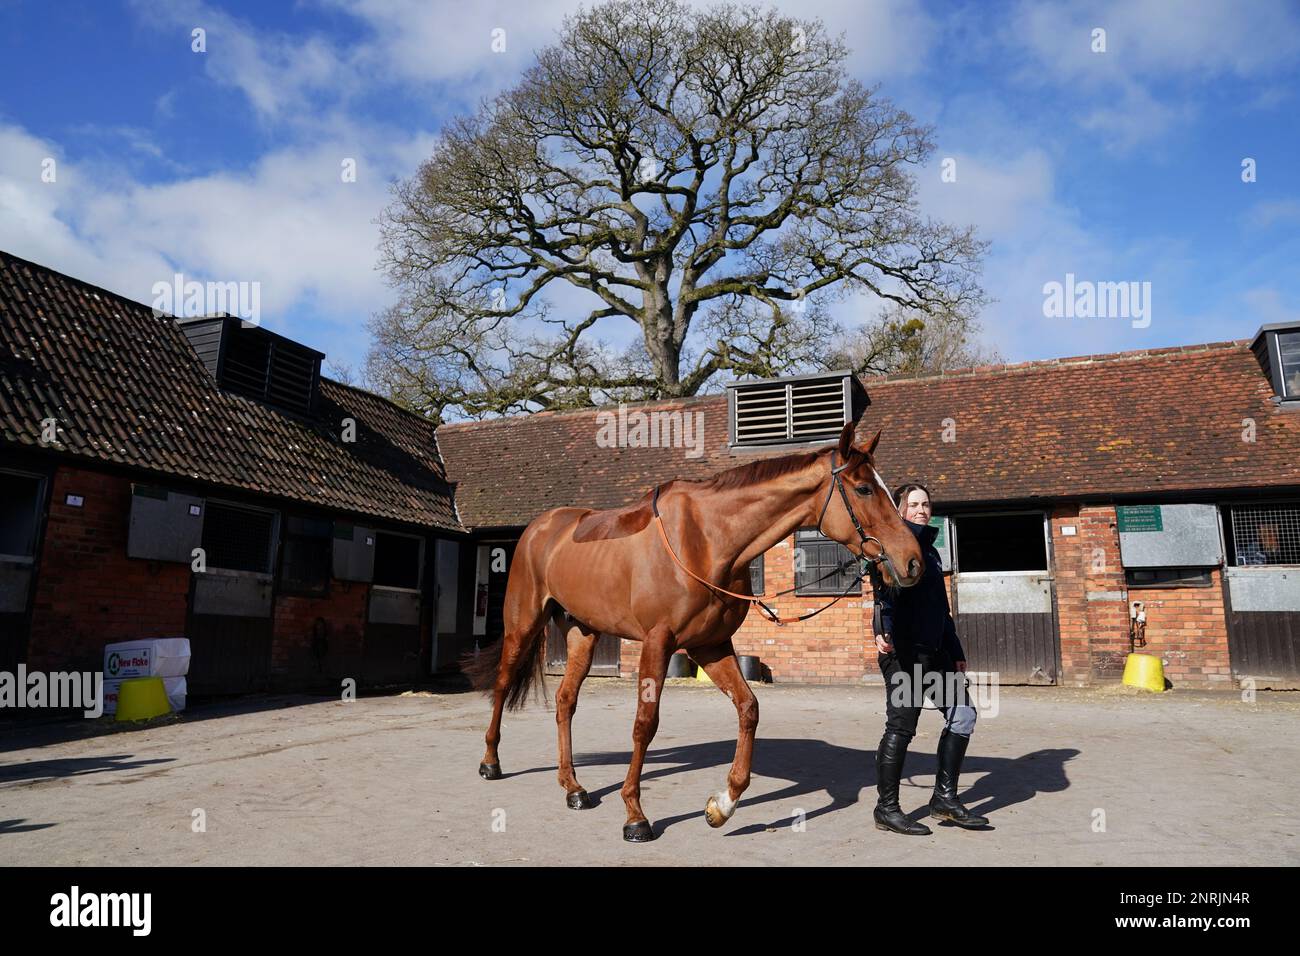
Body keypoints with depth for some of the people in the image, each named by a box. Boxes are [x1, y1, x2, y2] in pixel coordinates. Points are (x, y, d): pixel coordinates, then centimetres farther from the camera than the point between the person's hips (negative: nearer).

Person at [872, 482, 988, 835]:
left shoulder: (930, 551, 21)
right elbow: (886, 591, -23)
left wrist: (956, 652, 23)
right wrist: (884, 631, -37)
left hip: (934, 650, 9)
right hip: (903, 650, -9)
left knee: (962, 714, 9)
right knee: (901, 726, -5)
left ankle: (945, 798, 18)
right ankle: (887, 809, 7)